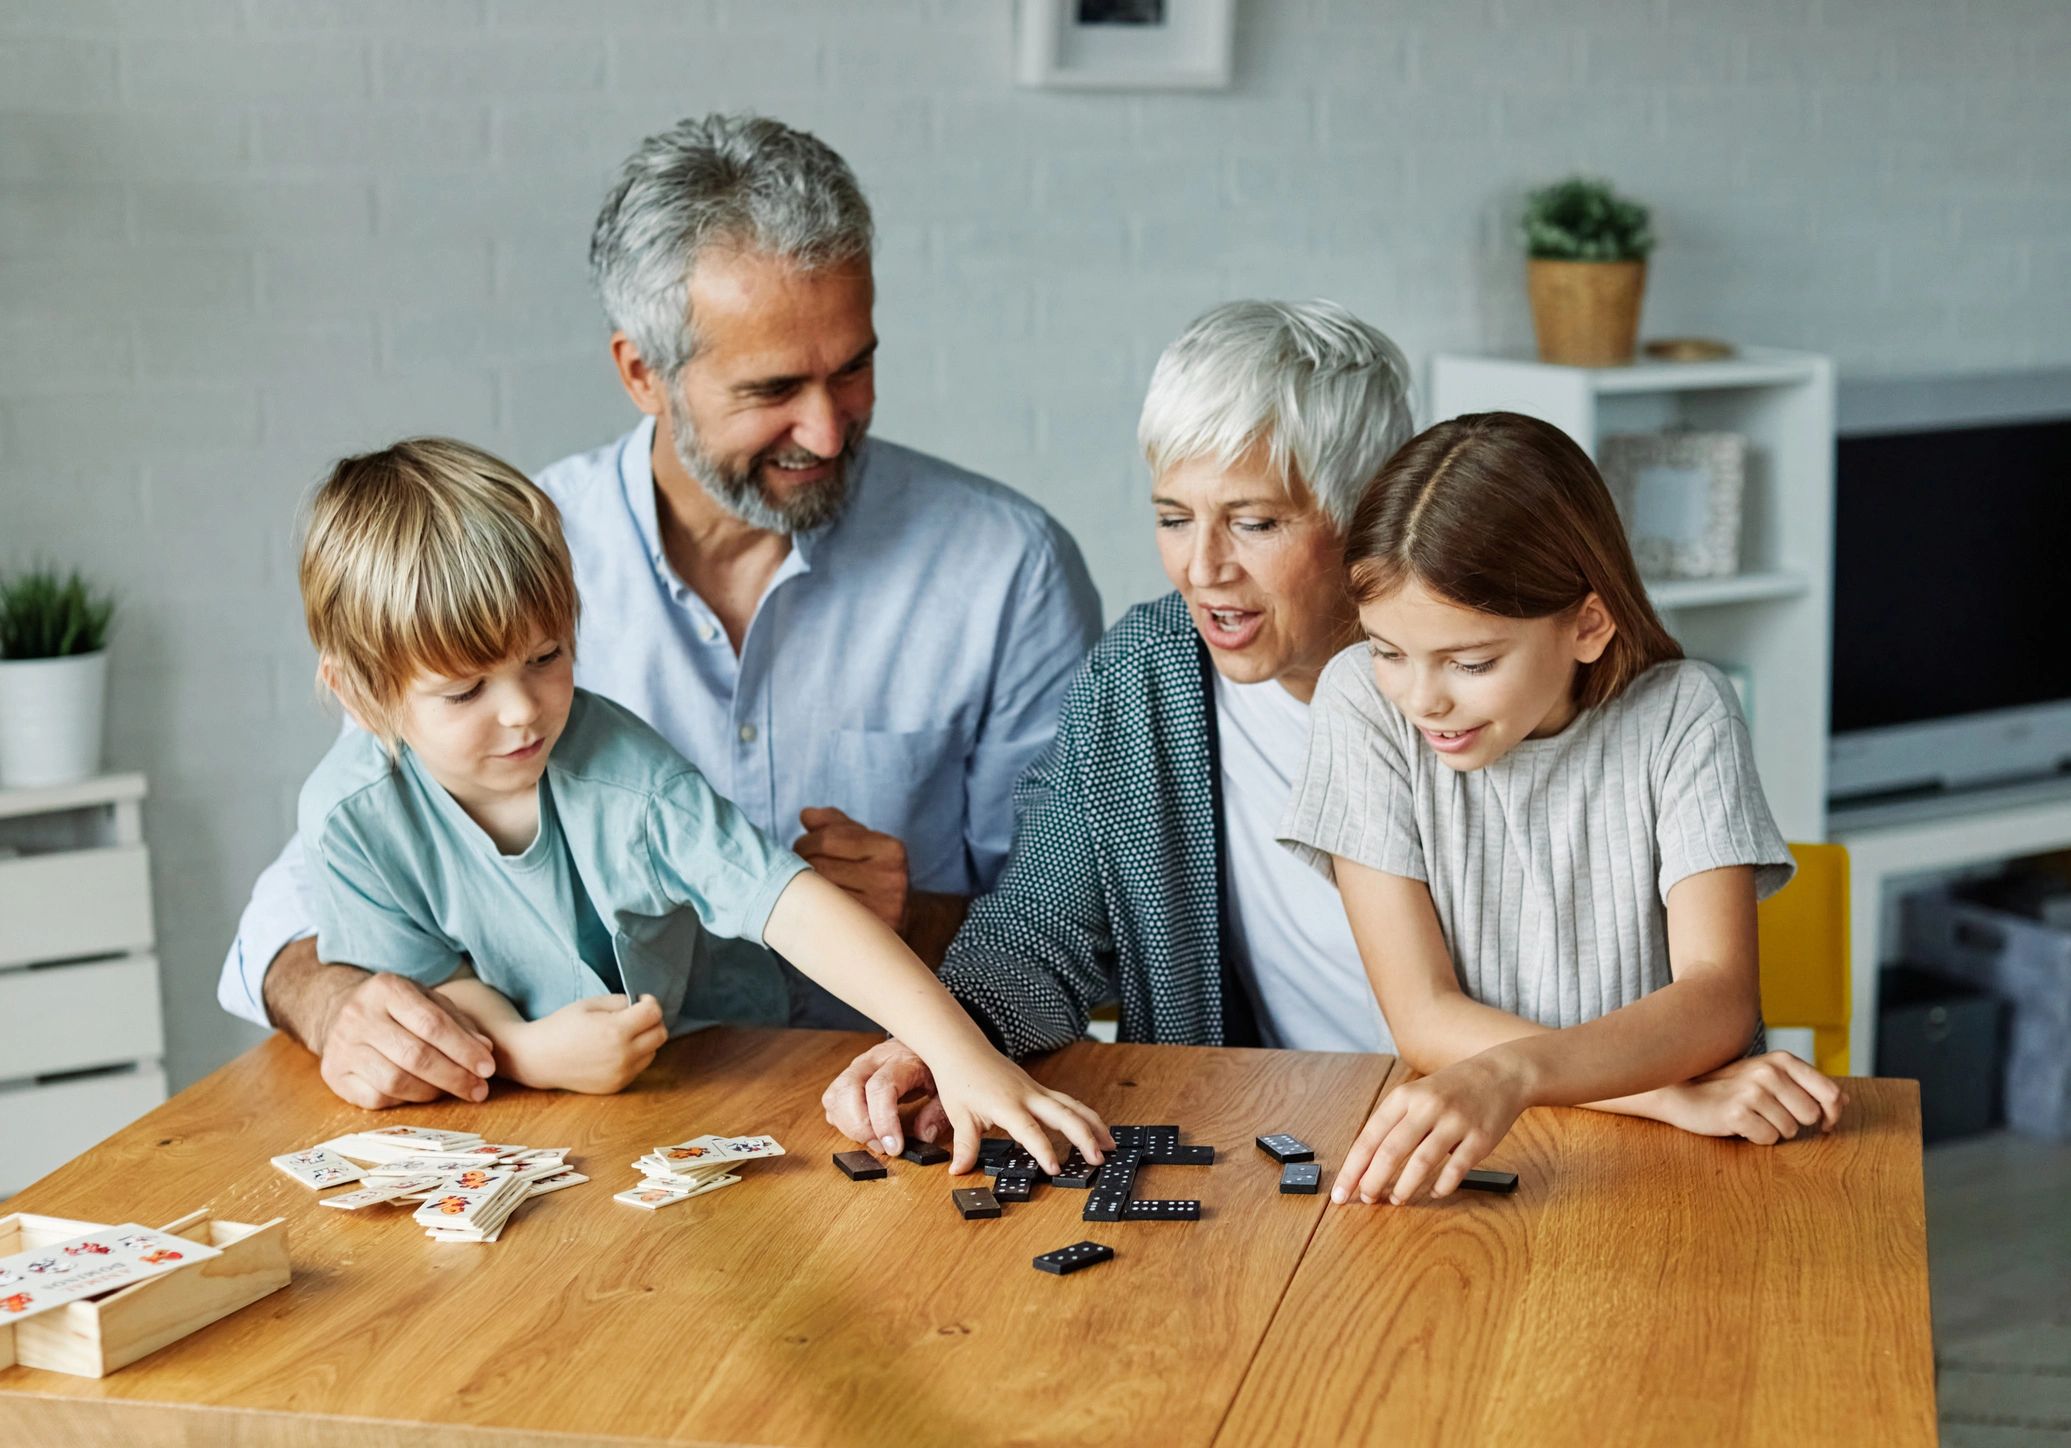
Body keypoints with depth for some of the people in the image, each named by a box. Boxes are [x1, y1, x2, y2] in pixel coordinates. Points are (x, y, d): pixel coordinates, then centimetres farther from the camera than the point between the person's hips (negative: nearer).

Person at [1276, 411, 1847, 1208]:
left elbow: (1719, 995, -16)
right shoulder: (1364, 702, -7)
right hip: (1449, 1159, 1)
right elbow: (1425, 1018, -9)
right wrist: (1678, 1092, -21)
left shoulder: (1682, 714, -7)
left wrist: (1510, 1072, -34)